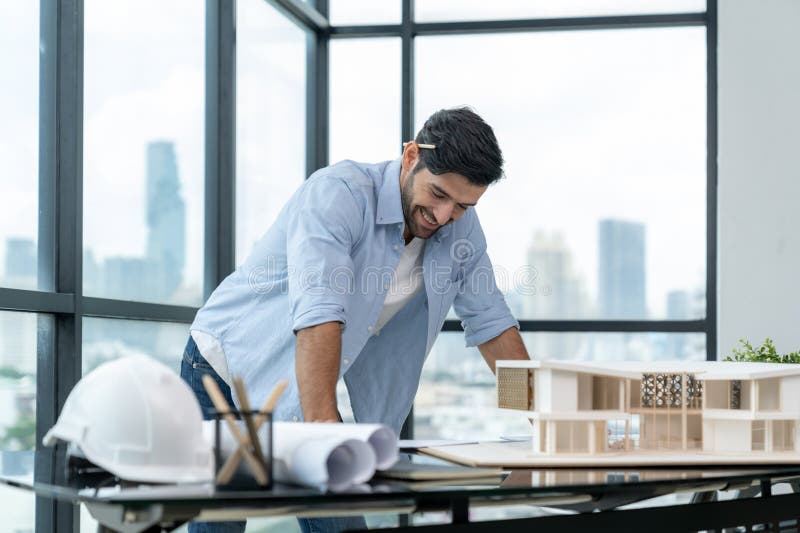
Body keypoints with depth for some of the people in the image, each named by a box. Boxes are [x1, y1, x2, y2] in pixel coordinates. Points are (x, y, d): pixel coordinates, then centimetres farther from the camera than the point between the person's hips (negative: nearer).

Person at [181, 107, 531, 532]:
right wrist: (322, 428, -46)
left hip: (303, 389, 6)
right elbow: (317, 313, -37)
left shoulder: (461, 226, -4)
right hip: (225, 370, -5)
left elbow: (490, 322, 6)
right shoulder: (338, 194, -26)